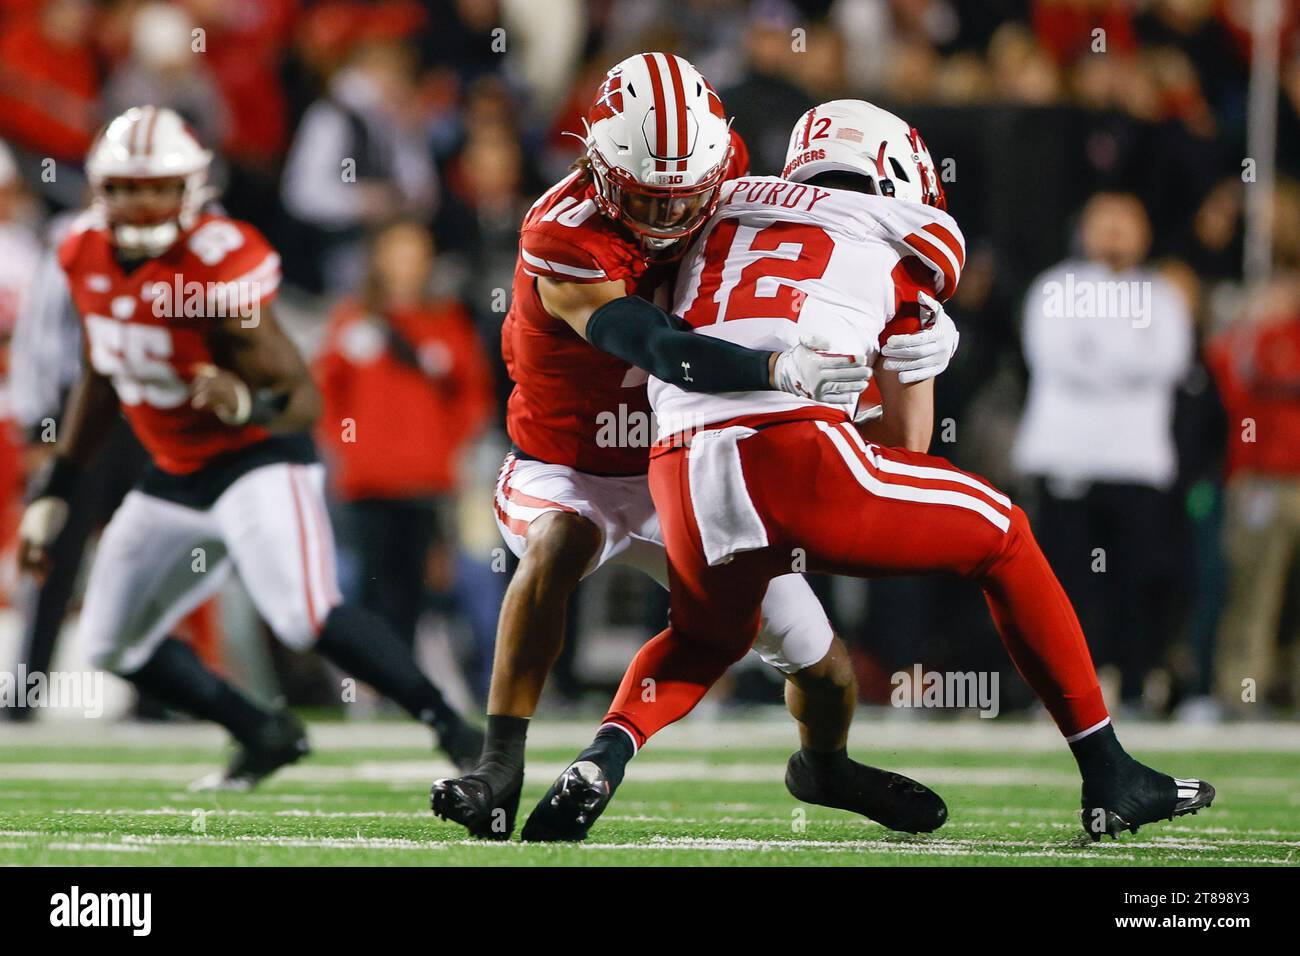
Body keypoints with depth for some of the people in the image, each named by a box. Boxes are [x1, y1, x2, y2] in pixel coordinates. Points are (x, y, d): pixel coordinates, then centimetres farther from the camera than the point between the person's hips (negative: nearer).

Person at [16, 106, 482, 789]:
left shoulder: (220, 269, -25)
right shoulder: (88, 256, -4)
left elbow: (304, 396, -23)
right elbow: (100, 382, 14)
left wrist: (251, 406, -46)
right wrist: (54, 494, 15)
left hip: (259, 462, -8)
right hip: (176, 477, 8)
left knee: (305, 617, -28)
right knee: (113, 644, 10)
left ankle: (450, 726, -19)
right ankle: (265, 735, 23)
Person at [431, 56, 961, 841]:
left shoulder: (722, 174, -14)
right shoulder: (563, 244, -32)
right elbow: (662, 354, -44)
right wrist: (783, 370, -57)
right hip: (570, 474, -5)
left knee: (821, 662, 5)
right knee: (558, 548, -40)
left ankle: (824, 767, 41)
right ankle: (499, 774, -37)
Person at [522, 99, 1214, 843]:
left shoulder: (726, 205, 28)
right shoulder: (913, 240, 18)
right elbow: (909, 436, 19)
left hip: (684, 480, 4)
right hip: (802, 463, -4)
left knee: (707, 641, 35)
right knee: (1004, 539, 23)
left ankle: (605, 755, 6)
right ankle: (1110, 780, 22)